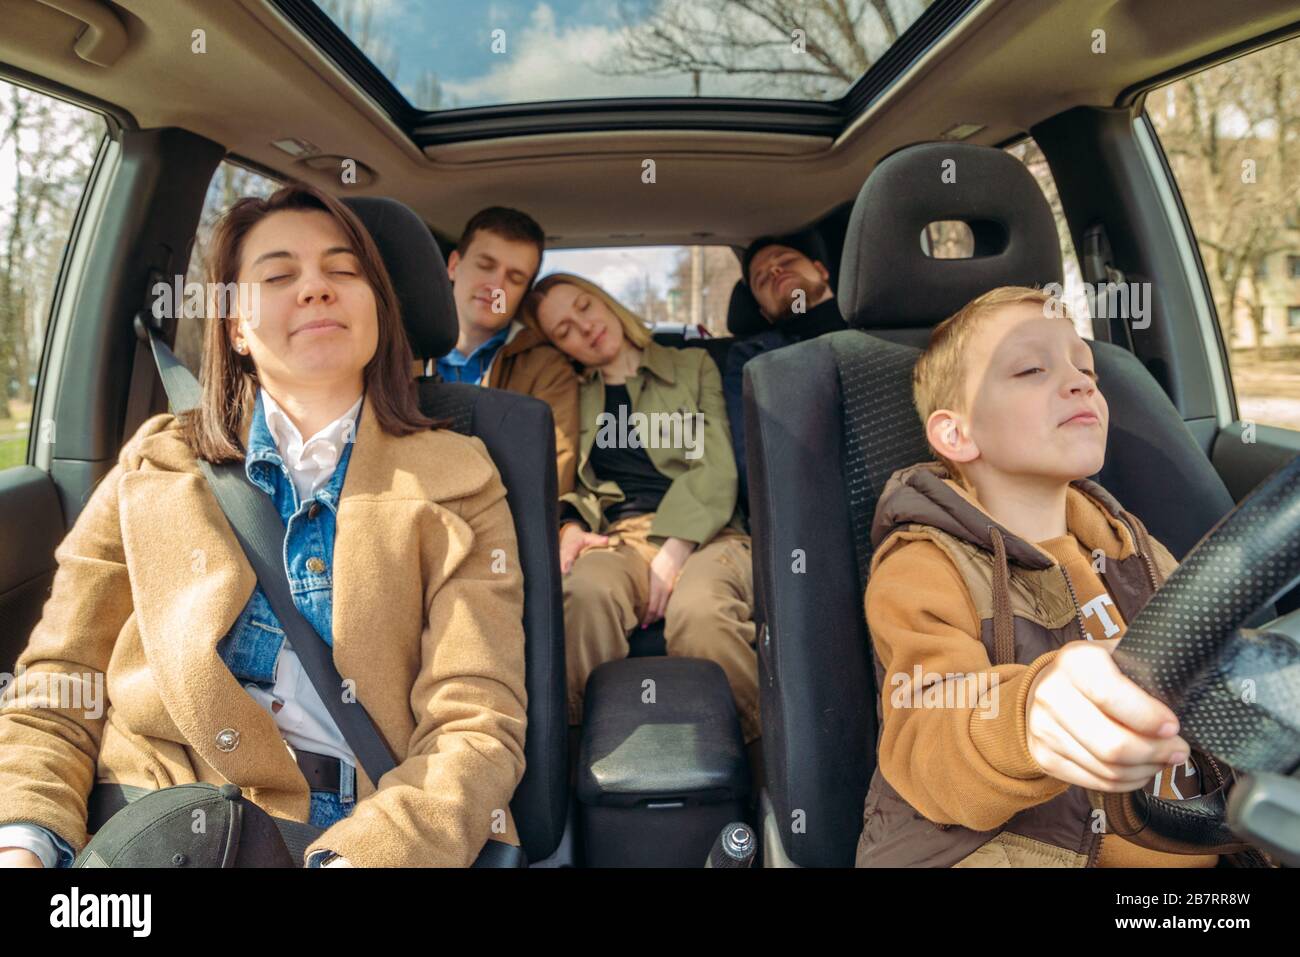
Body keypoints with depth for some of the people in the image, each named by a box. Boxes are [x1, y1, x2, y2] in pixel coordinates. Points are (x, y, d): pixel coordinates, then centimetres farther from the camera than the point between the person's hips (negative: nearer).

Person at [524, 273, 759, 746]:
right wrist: (570, 525, -9)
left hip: (705, 534, -1)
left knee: (697, 611, -38)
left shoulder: (694, 366, 19)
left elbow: (717, 468, 5)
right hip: (618, 540, 1)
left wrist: (676, 549, -11)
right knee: (587, 590, -38)